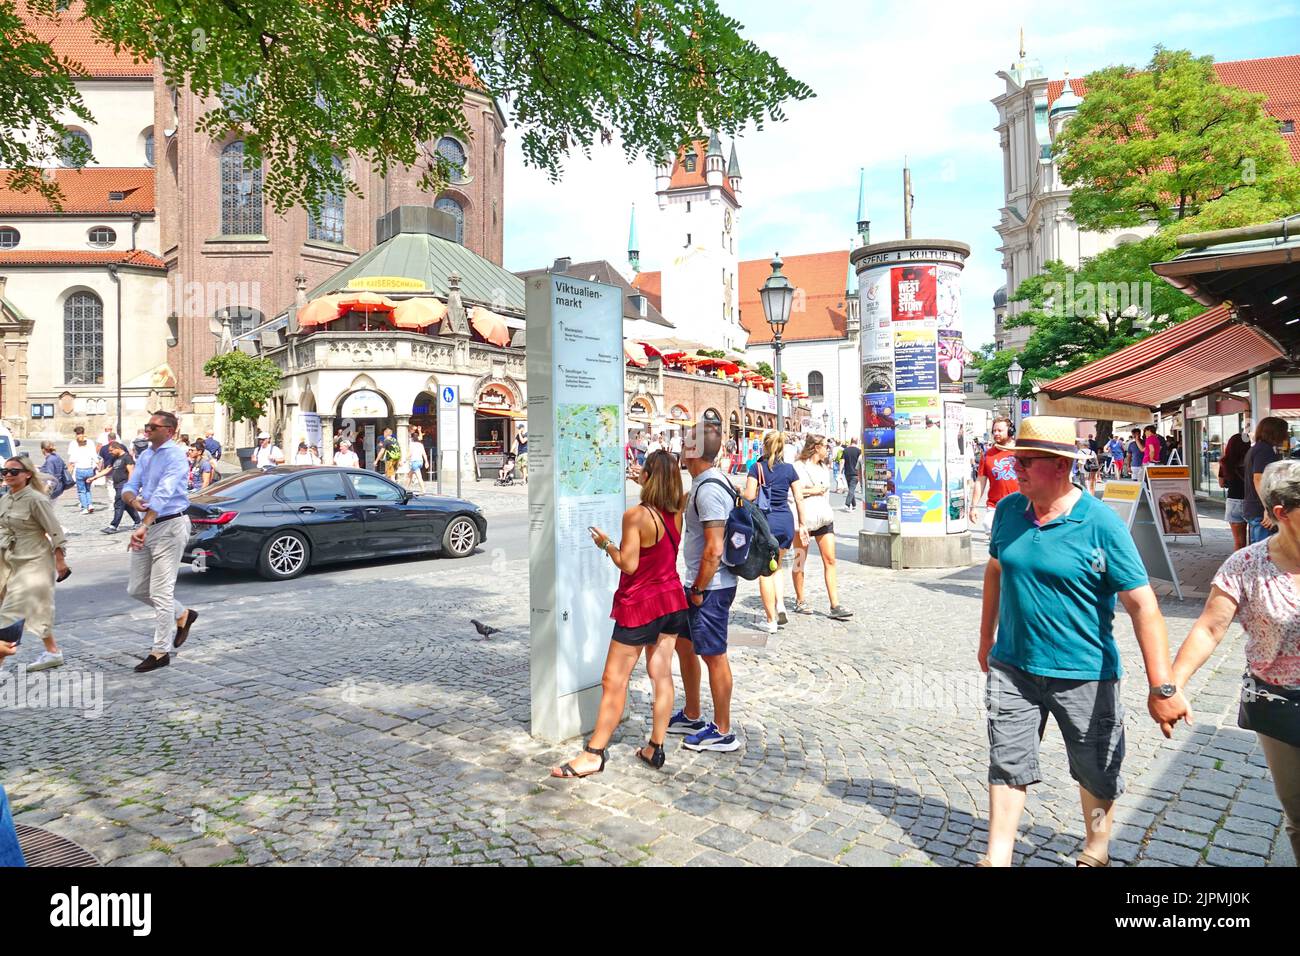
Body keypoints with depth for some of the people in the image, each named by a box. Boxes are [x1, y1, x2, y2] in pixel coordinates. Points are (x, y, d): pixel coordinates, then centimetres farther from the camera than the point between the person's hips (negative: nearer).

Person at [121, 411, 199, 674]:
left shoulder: (176, 455, -12)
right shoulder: (145, 456, 14)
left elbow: (164, 494, -23)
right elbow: (129, 488, 9)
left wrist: (143, 527, -32)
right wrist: (133, 499, -16)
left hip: (170, 526, -9)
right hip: (148, 525, 9)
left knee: (160, 592, -6)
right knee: (137, 590, 14)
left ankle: (161, 652, 5)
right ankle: (182, 615, 33)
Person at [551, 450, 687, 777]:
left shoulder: (635, 515, -19)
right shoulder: (676, 514, 0)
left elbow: (628, 564, -18)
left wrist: (606, 543, -2)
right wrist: (646, 485, 27)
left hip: (640, 606, -7)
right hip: (672, 601, 7)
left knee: (614, 681, 1)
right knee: (662, 675, 11)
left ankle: (593, 754, 7)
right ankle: (656, 748, 18)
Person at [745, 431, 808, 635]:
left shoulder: (758, 467, -4)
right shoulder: (789, 468, 5)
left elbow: (749, 496, -12)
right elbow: (799, 498, 4)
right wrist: (802, 524, 10)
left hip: (764, 520, -4)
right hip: (786, 521, 4)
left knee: (765, 572, 5)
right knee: (776, 566, 24)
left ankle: (772, 621, 6)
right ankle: (780, 604, 5)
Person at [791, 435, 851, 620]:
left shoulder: (824, 468, 18)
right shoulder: (798, 467, -5)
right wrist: (812, 491, -11)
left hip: (824, 519, 6)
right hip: (803, 518, -6)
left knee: (830, 560, -3)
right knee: (800, 561, 5)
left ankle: (835, 606, -4)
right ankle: (799, 601, 18)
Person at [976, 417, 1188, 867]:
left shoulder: (1101, 524, -17)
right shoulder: (1008, 509, -2)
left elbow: (1143, 605, -17)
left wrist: (1162, 687, -21)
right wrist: (986, 638, 18)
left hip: (1083, 674, -3)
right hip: (1012, 667, 3)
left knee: (1096, 771, 17)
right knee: (1006, 764, 7)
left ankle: (1096, 849, 42)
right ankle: (997, 857, 20)